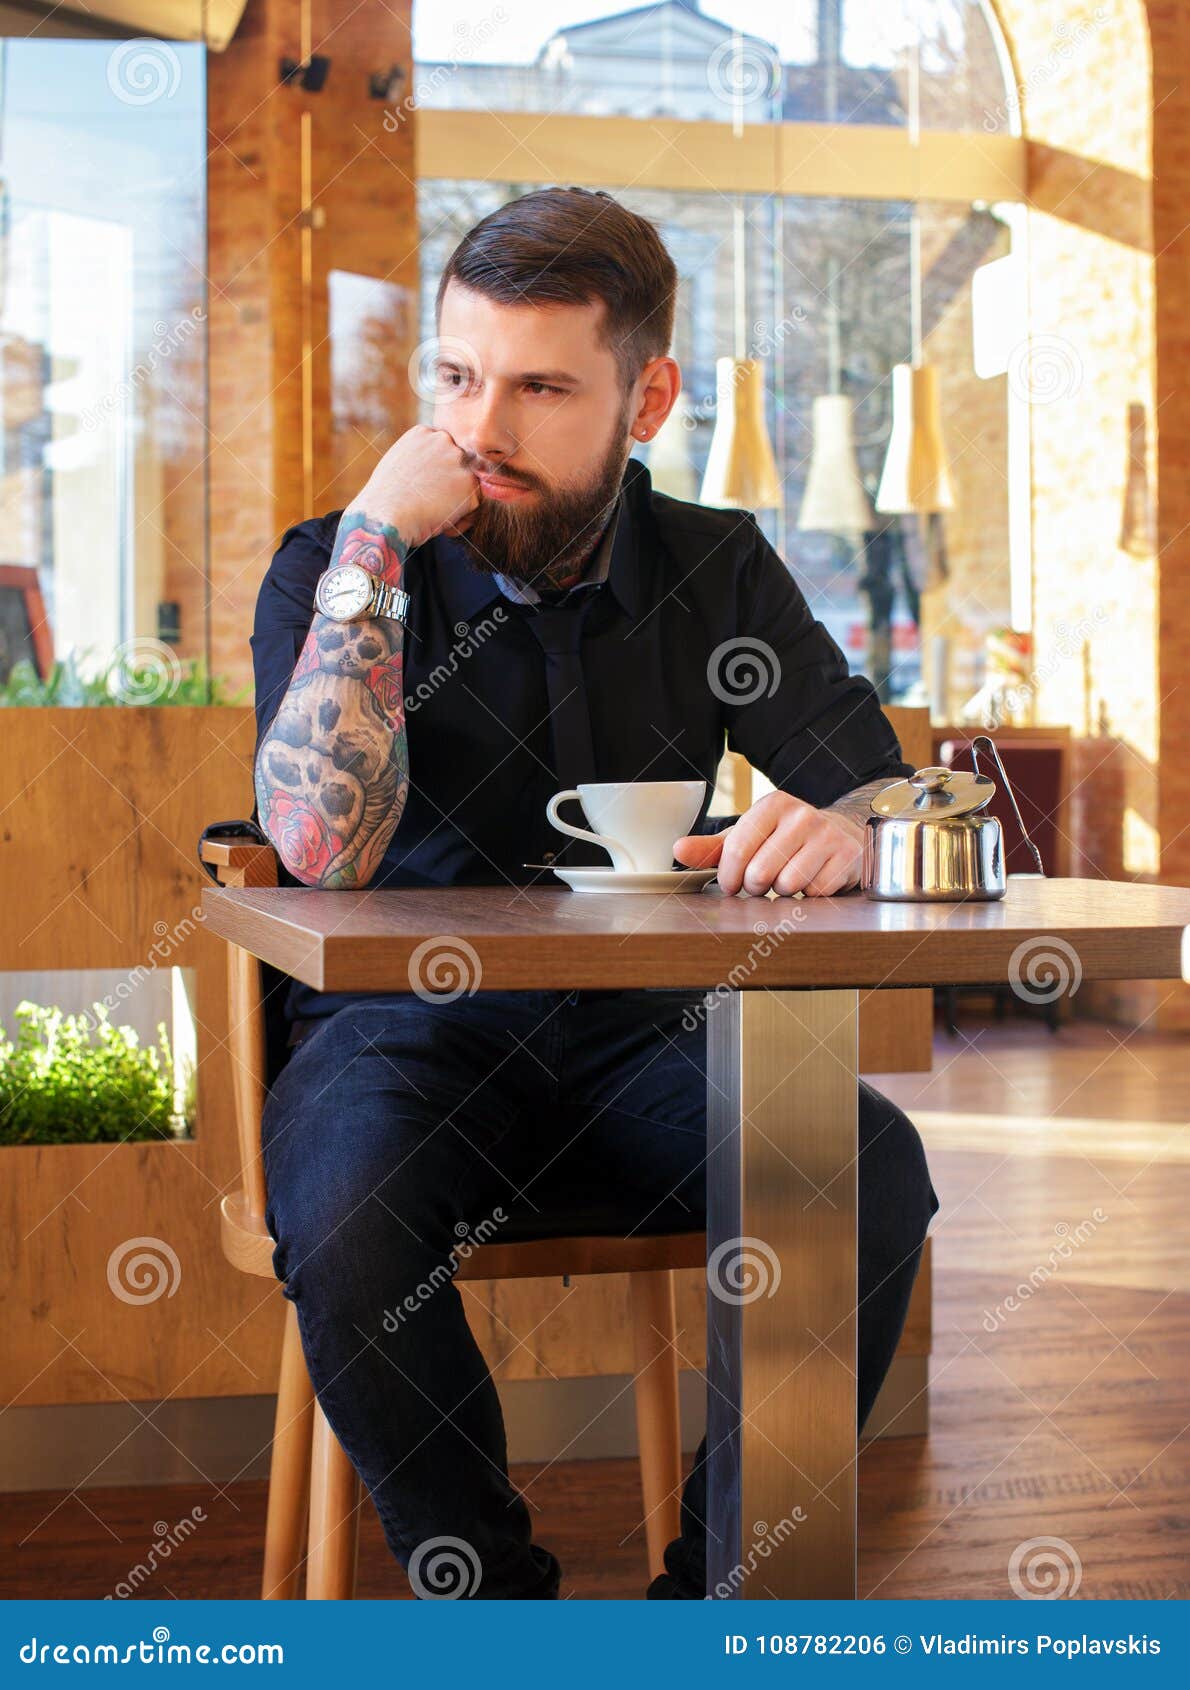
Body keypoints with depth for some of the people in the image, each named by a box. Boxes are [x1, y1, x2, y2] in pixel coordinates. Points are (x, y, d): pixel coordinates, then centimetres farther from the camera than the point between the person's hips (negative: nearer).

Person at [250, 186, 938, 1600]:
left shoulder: (717, 573, 7)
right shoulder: (341, 570, -2)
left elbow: (892, 794, 2)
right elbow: (323, 849, -18)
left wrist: (835, 827, -24)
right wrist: (373, 543, -18)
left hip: (638, 1044, 2)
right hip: (401, 1033, -2)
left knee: (874, 1168, -26)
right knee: (350, 1210, -35)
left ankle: (719, 1585, -8)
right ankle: (490, 1592, -10)